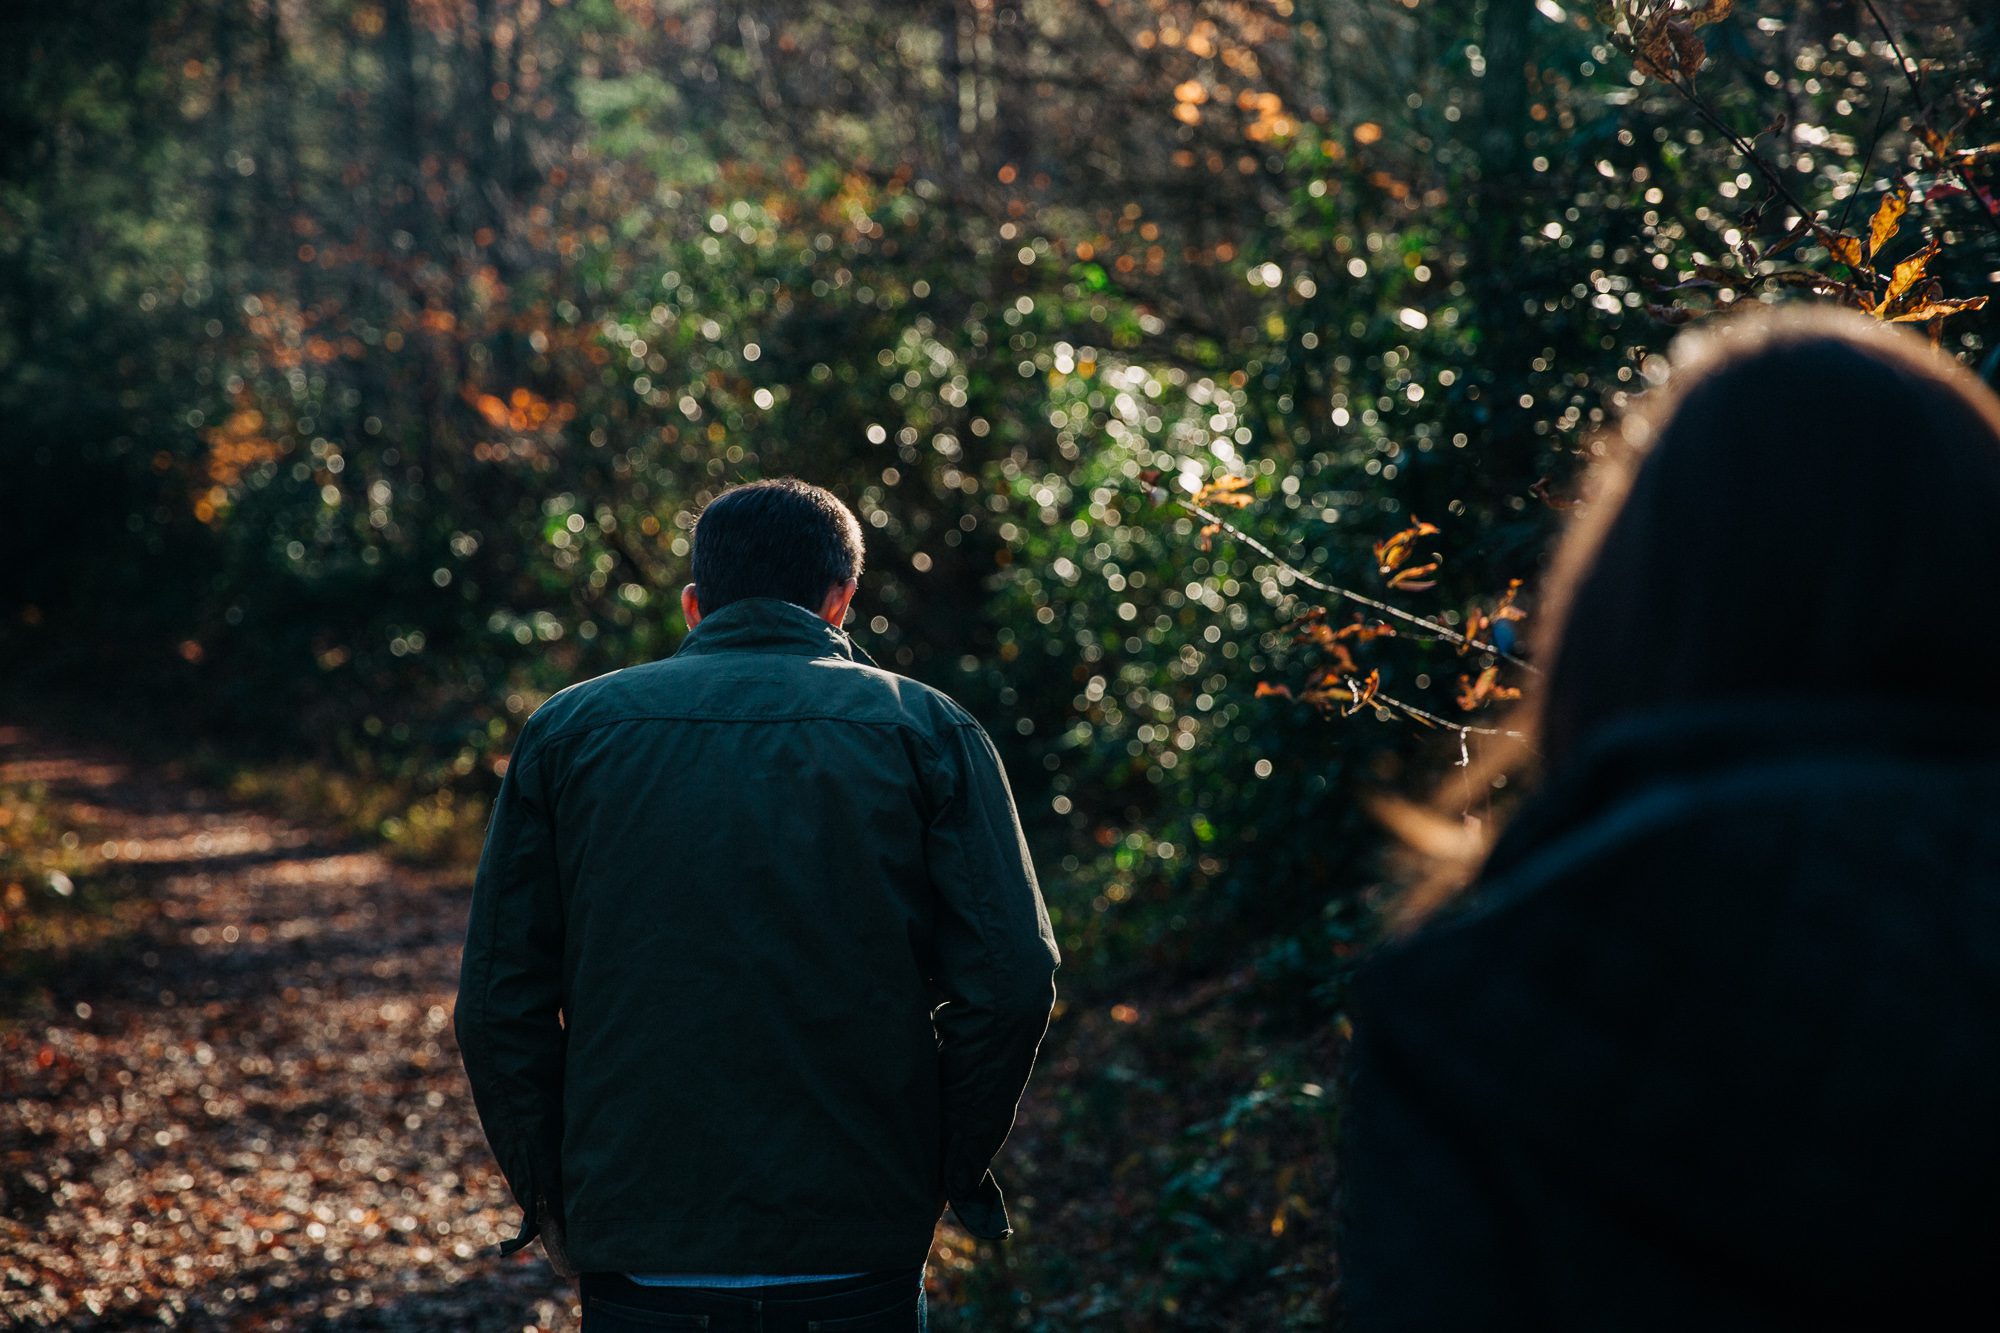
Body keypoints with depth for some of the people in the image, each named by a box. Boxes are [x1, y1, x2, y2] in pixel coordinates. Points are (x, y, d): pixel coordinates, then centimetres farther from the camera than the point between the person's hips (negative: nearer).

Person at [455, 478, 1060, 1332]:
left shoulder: (568, 729, 4)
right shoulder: (925, 731, 1)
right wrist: (948, 1173, 5)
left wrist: (547, 1199, 10)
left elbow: (498, 1004, 1)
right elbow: (1012, 983, -8)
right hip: (857, 1262, -1)